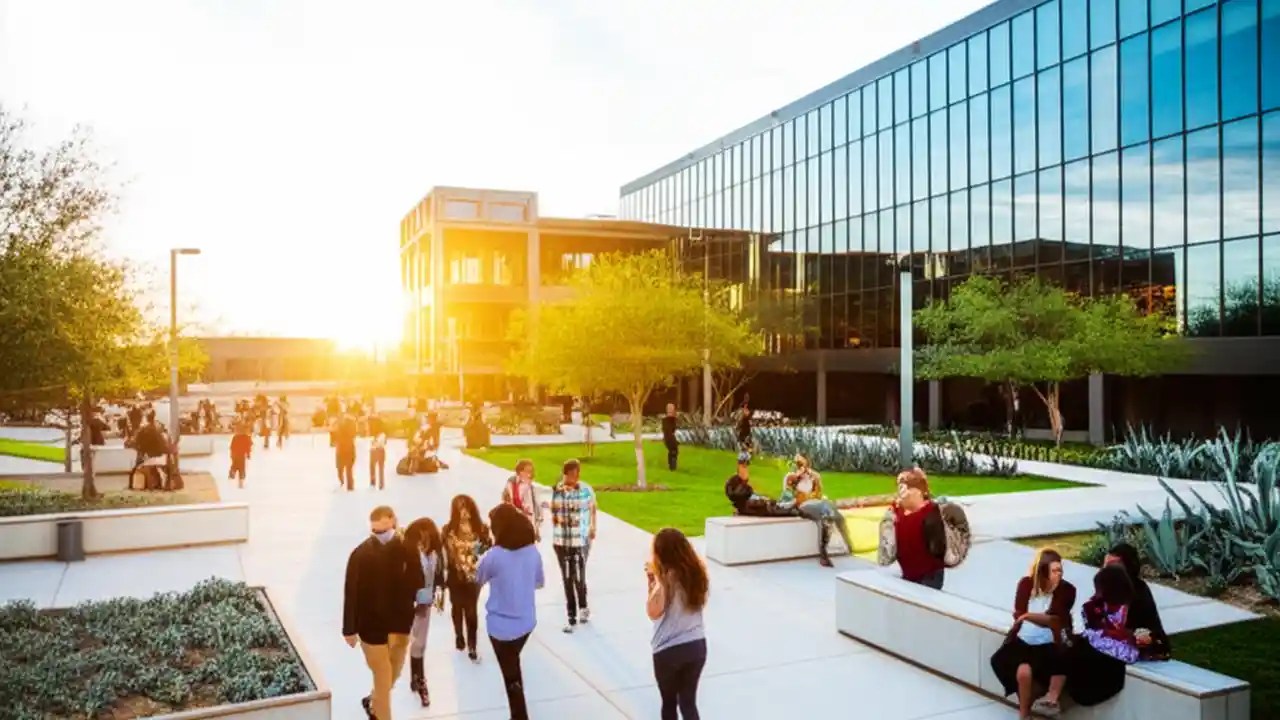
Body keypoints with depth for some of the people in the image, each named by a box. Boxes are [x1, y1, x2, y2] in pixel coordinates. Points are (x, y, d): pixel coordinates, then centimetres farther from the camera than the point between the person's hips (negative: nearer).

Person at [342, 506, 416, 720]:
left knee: (393, 674, 19)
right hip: (371, 625, -3)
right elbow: (351, 593, -10)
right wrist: (349, 629, -8)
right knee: (383, 677, 4)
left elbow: (414, 584, -1)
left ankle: (373, 701, 48)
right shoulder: (361, 554, -13)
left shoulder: (405, 550, -8)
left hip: (398, 624, 3)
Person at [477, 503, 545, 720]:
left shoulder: (493, 556, -22)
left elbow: (479, 580, -2)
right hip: (526, 621, 6)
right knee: (514, 667, 29)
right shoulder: (532, 551, -8)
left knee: (511, 674, 8)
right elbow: (540, 582, 8)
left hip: (502, 625, -6)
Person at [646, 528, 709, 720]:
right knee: (689, 702, 13)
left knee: (669, 702, 17)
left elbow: (654, 612, -22)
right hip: (697, 646, 5)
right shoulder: (696, 571, 0)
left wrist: (653, 580, -19)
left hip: (668, 651, -5)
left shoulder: (666, 577, -19)